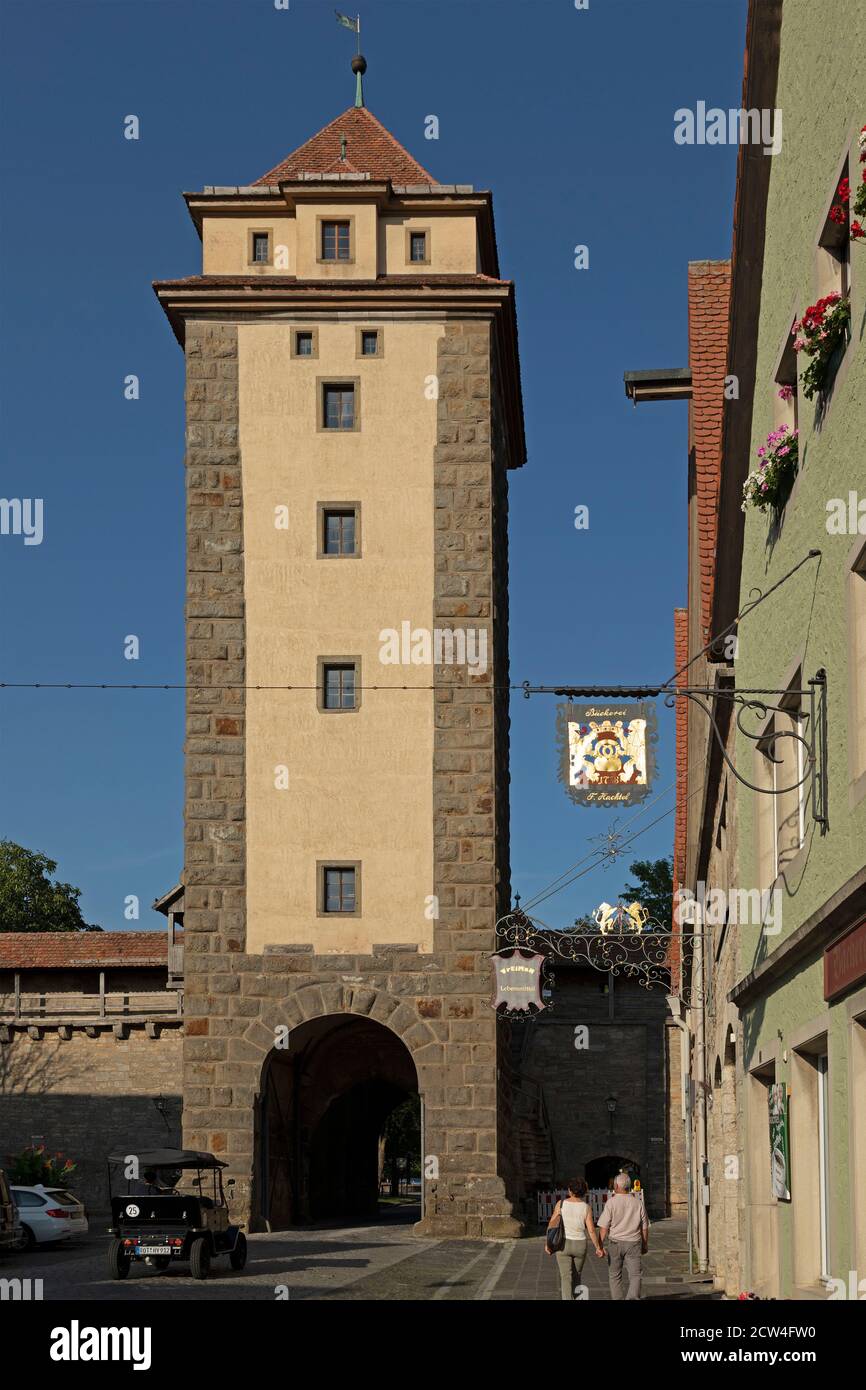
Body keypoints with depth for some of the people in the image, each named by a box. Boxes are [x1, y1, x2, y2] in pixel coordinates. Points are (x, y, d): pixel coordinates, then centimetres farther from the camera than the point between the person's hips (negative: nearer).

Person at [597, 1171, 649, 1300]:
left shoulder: (611, 1202, -8)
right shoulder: (638, 1202, 2)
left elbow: (603, 1226, -11)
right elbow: (645, 1227, 9)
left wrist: (600, 1245, -6)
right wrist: (645, 1244, 21)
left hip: (615, 1242, -2)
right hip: (634, 1243, 2)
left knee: (614, 1275, 13)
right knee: (635, 1274, -2)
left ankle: (617, 1299, 15)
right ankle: (633, 1297, -24)